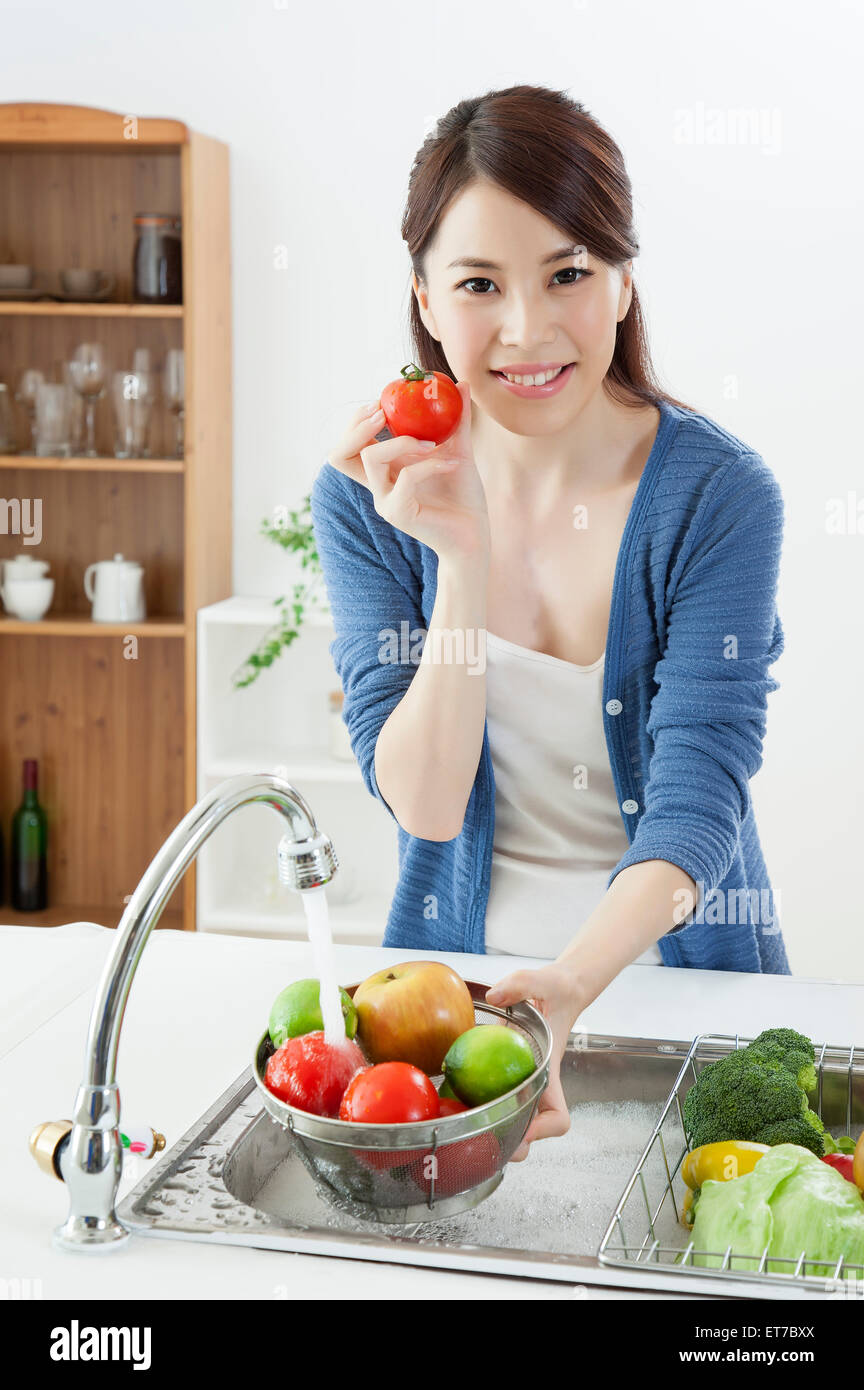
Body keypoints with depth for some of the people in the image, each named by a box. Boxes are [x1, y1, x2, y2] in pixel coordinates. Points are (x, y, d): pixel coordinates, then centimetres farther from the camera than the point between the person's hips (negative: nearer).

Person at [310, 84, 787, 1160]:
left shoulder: (717, 495, -14)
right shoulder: (366, 497, -8)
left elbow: (695, 806, -20)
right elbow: (423, 804, -14)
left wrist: (567, 986, -38)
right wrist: (464, 556, -26)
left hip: (669, 961, -1)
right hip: (454, 960, 1)